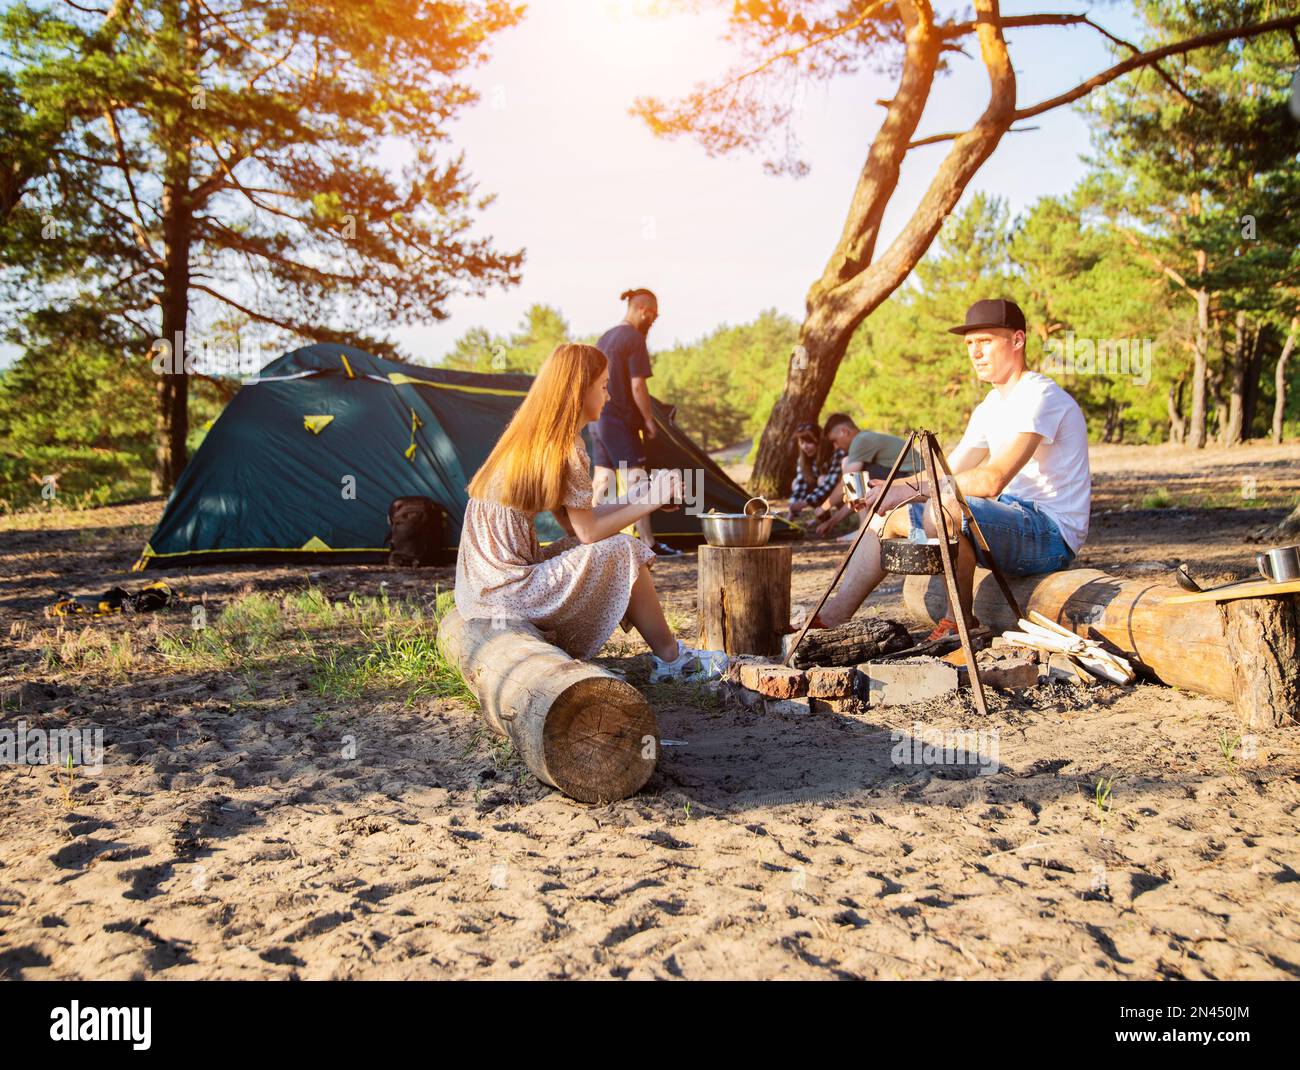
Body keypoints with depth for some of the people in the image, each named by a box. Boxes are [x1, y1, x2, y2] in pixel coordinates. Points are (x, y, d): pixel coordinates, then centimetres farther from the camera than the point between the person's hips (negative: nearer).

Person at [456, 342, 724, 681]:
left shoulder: (525, 438, 13)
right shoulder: (567, 447, -14)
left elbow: (574, 523, 15)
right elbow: (588, 532, -9)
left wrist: (635, 499, 16)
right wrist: (648, 503, 1)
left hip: (482, 585, 9)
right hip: (507, 587, -9)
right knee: (623, 553, -5)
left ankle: (665, 653, 11)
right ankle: (670, 658, 9)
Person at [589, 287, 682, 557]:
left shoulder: (604, 338, 15)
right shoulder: (635, 339, -12)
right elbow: (637, 386, -16)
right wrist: (649, 419, -8)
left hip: (597, 419, 8)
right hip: (621, 422, -8)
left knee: (602, 480, 10)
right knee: (635, 481, -5)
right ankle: (648, 543, -2)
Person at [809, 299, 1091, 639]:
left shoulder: (1041, 397, -17)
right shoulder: (989, 408, 14)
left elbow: (992, 480, -29)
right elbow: (949, 473, 11)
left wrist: (911, 488, -25)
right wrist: (889, 488, -6)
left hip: (1052, 536, -10)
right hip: (1015, 525, 10)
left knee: (945, 506, -35)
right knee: (892, 515, 4)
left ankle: (960, 621, -14)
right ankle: (828, 620, 2)